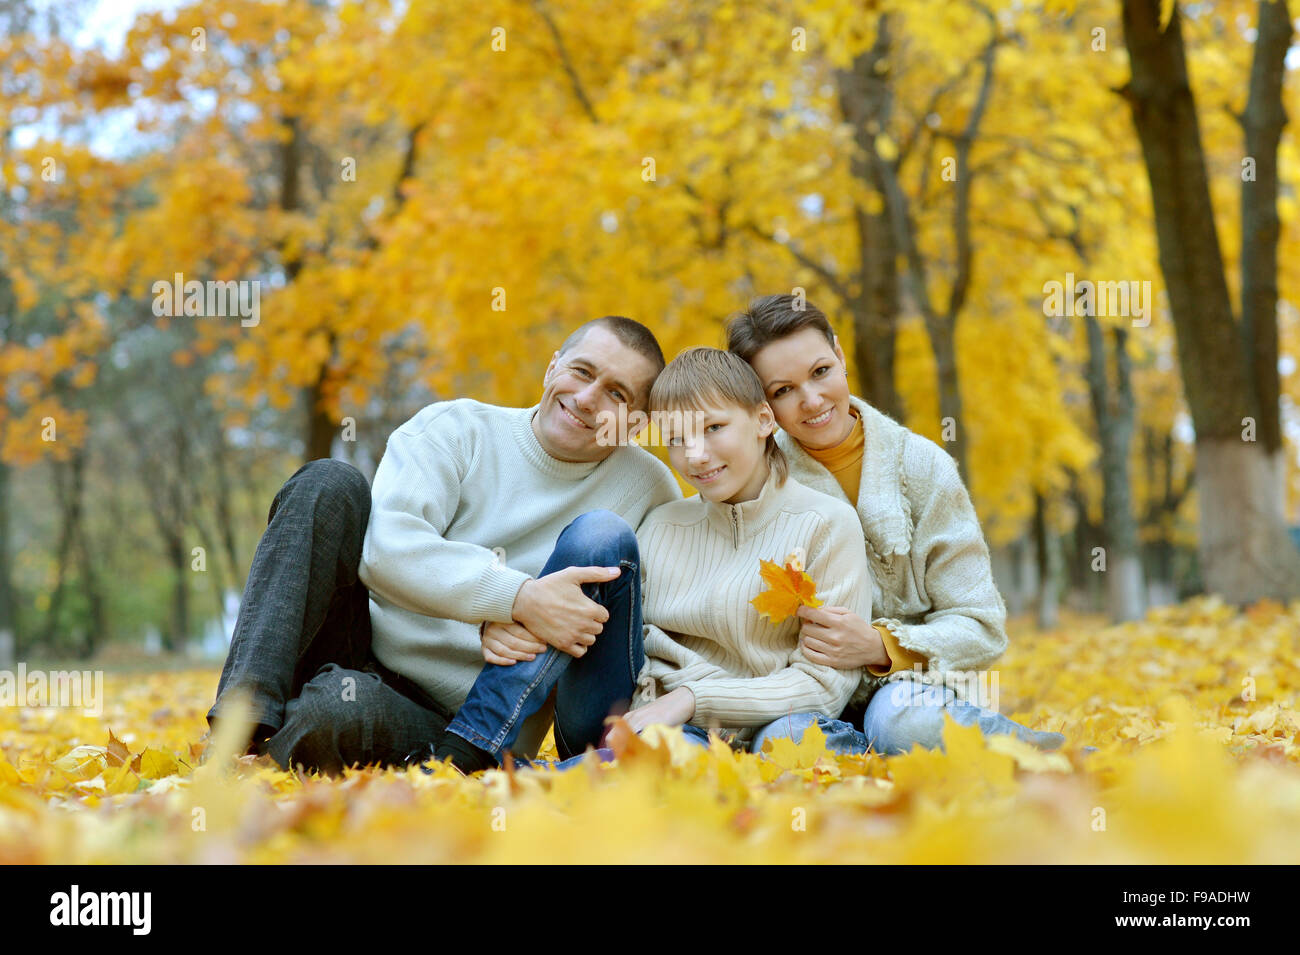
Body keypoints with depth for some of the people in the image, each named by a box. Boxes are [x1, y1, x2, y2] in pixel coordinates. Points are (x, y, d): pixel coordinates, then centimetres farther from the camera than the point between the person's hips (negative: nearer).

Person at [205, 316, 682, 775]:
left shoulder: (649, 490, 3)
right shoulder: (456, 429, 0)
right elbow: (385, 548, -16)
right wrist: (518, 598, -31)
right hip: (368, 652, 1)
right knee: (329, 483, -18)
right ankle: (245, 710, -31)